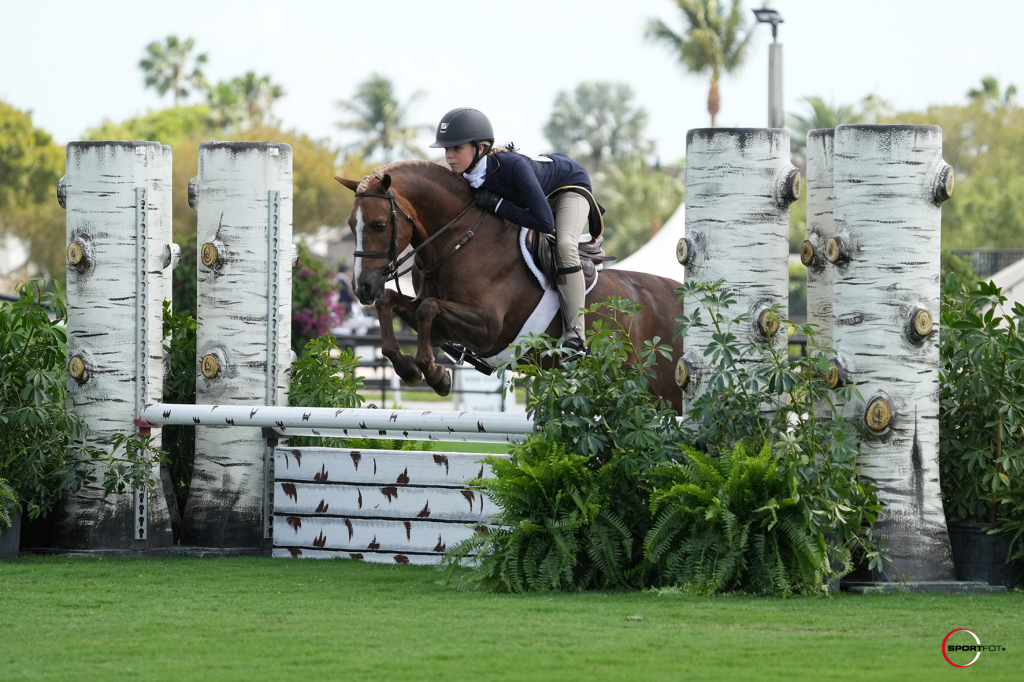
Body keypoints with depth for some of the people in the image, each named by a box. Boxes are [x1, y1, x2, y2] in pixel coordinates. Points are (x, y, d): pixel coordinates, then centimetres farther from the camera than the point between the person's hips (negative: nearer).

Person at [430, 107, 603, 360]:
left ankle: (575, 335, -26)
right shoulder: (465, 176, -23)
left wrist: (497, 204, -41)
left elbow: (545, 223, -44)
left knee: (564, 245, -29)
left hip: (570, 185, -8)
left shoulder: (512, 165, -44)